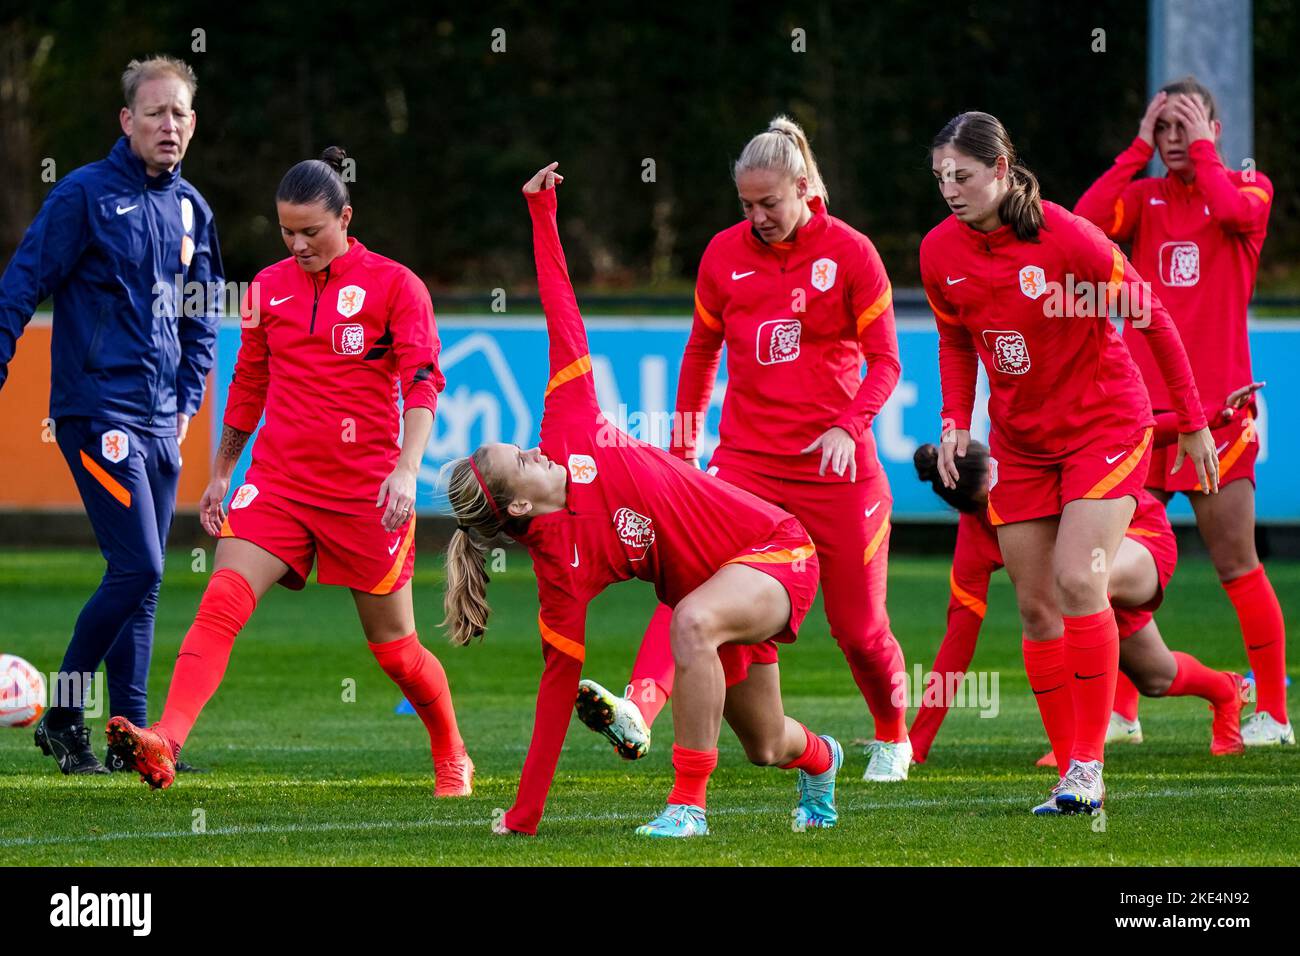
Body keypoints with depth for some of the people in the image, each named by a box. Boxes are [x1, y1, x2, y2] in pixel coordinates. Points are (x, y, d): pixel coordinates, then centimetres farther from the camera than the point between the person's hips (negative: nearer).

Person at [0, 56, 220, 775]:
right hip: (98, 413, -7)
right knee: (138, 569, -14)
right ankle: (62, 717, -1)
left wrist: (188, 400, 15)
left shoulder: (190, 209, 12)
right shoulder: (85, 195, -8)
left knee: (142, 582, 7)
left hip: (160, 422, 7)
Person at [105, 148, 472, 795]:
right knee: (221, 601, -18)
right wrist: (221, 473, 22)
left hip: (365, 492, -3)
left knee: (392, 643, 6)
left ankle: (451, 757, 30)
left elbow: (423, 383, -11)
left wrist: (407, 469, -24)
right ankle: (164, 743, -31)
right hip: (277, 484, 3)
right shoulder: (268, 288, 9)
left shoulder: (394, 285, -4)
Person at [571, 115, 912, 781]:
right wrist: (685, 440, 12)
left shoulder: (850, 253, -4)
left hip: (836, 465, -1)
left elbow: (883, 359, -1)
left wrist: (848, 426, -17)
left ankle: (893, 737, 33)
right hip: (744, 461, 1)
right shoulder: (724, 254, 4)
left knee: (856, 625, 6)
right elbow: (701, 350, 17)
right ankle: (638, 709, -40)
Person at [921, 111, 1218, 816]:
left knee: (1078, 580, -20)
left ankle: (1089, 763, -15)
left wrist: (1191, 421, -6)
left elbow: (1152, 317, -10)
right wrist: (955, 421, -2)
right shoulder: (939, 253, -6)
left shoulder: (1068, 238, -21)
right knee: (1036, 605, 0)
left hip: (1105, 425, -5)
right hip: (1019, 441, 5)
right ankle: (1072, 774, 6)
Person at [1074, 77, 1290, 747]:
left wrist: (1202, 148, -7)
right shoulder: (1144, 196, 12)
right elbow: (1085, 220, -9)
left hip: (1217, 406, -3)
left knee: (1237, 566, -3)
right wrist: (1141, 147, -4)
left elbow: (1237, 209, -19)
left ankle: (1273, 714, 4)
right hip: (1141, 406, 3)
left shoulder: (1249, 185, 6)